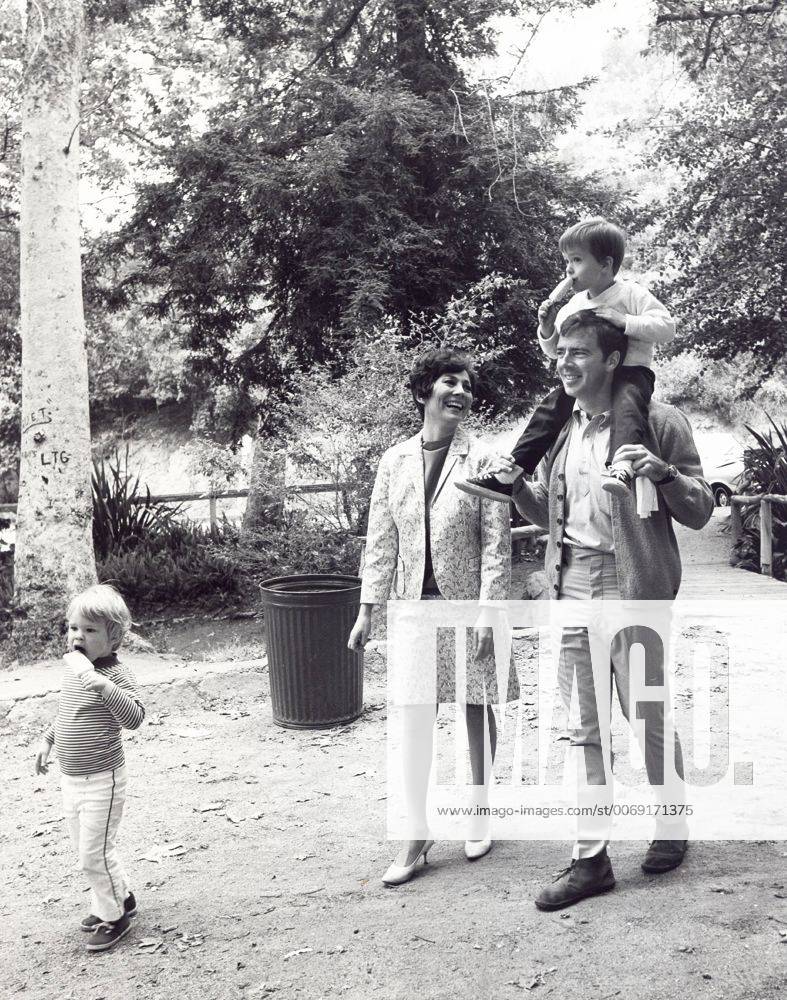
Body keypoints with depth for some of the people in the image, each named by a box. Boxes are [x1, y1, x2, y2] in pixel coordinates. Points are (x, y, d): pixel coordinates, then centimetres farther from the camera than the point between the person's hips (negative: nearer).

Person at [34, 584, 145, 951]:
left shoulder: (116, 674, -21)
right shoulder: (72, 669, 2)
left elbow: (134, 718, -38)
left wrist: (104, 686, -49)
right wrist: (47, 740, 22)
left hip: (101, 781, -8)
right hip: (71, 779, 8)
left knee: (93, 854, 0)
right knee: (86, 850, 19)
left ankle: (113, 917, 22)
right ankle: (120, 898, 39)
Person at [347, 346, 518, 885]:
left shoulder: (481, 459, -6)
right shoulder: (395, 461, 3)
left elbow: (496, 543, -9)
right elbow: (381, 540, 7)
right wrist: (368, 609, 5)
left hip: (467, 603, -2)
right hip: (415, 604, 2)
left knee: (477, 711, 11)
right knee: (414, 721, 2)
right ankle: (417, 835, 14)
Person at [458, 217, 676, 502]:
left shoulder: (632, 293, -5)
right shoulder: (573, 306, 12)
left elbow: (666, 327, -13)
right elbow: (556, 351, 19)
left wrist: (623, 320, -23)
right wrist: (547, 330, -3)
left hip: (631, 371, -6)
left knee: (627, 400, -37)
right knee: (551, 405, -10)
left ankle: (621, 467, -60)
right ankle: (511, 472, -10)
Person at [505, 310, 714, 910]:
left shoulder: (658, 422, -4)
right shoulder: (561, 431, 13)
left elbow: (700, 512, -3)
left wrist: (662, 472, -21)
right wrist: (517, 485, 4)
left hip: (631, 589, -5)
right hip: (572, 590, 5)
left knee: (650, 720, 8)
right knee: (584, 731, 8)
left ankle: (672, 828, 33)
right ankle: (591, 860, 17)